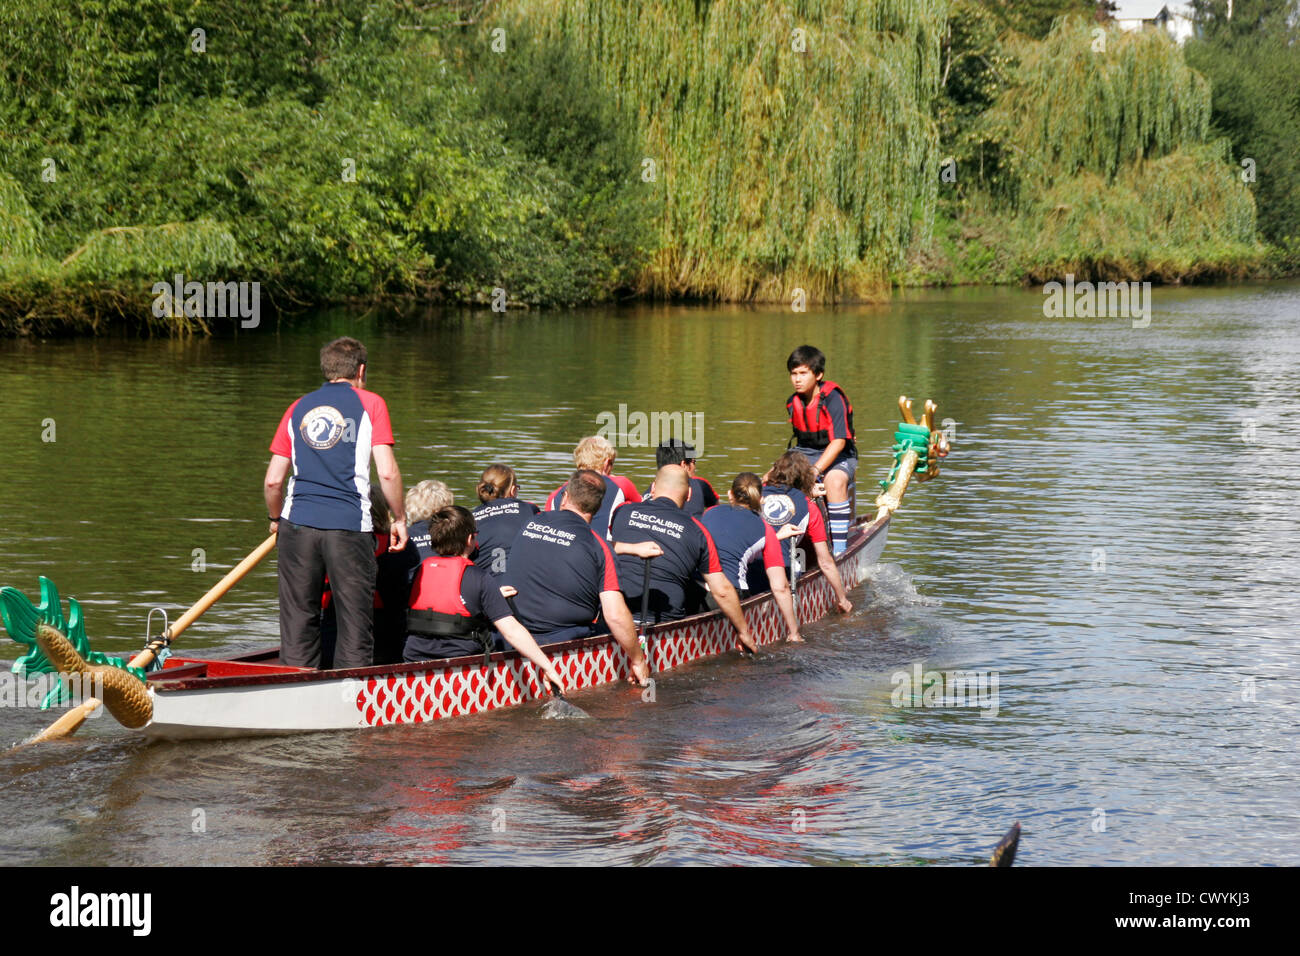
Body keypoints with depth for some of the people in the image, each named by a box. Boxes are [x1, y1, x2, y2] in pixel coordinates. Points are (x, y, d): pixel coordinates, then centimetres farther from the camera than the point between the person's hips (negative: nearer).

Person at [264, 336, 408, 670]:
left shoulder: (299, 408, 14)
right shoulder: (369, 404, 5)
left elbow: (273, 481, 10)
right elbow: (387, 472, -6)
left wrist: (276, 519, 26)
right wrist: (399, 519, 6)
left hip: (298, 525, 3)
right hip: (350, 528, -3)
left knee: (298, 621, 10)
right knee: (355, 624, 3)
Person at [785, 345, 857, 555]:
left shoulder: (833, 399, -19)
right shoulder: (793, 403, 3)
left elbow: (839, 442, -25)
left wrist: (815, 470, -32)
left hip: (839, 457, -7)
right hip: (805, 454, 7)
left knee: (835, 480, -38)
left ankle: (840, 547, -34)